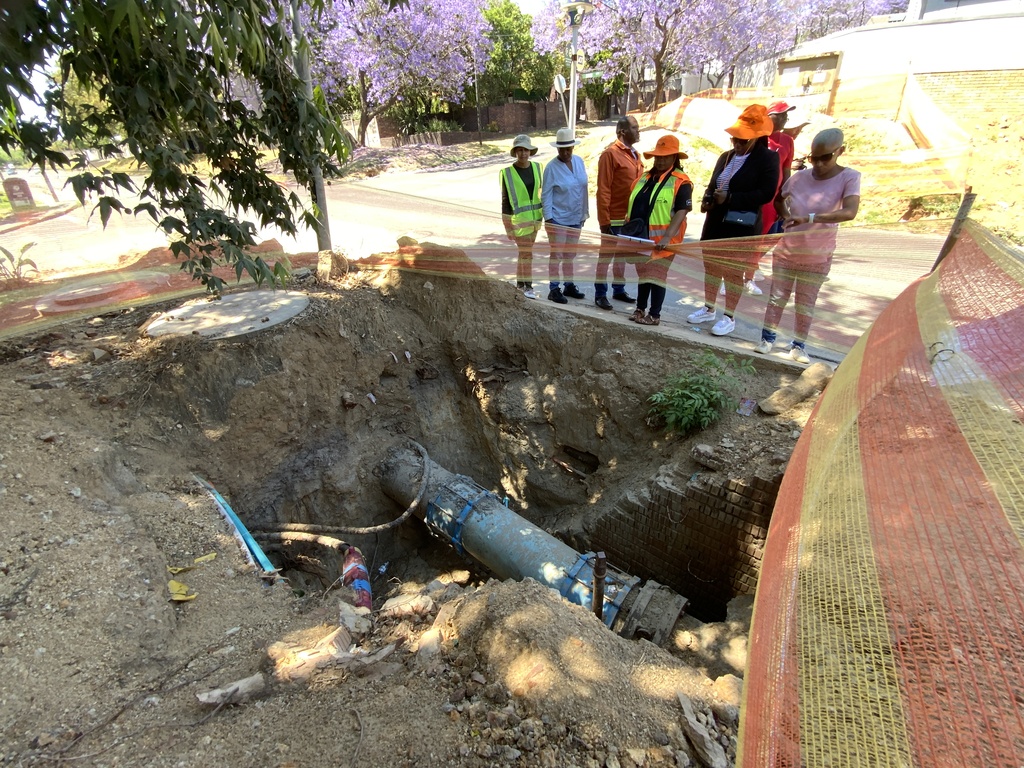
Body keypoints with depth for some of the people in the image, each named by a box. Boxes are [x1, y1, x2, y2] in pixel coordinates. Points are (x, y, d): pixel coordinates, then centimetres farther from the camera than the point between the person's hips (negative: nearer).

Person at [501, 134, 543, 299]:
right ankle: (528, 286, 11)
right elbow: (505, 200, -7)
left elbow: (540, 191, 12)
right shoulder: (507, 173, -9)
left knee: (525, 251, 14)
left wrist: (544, 214, 11)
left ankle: (520, 283, 27)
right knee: (526, 253, -3)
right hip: (519, 219, -5)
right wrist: (508, 227, -9)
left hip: (535, 217, 5)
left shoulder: (537, 168, 3)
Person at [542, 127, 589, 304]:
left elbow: (583, 189, 9)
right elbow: (546, 195, -10)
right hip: (557, 219, -5)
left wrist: (584, 213, 10)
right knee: (556, 254, 0)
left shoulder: (579, 162, 4)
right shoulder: (552, 167, -10)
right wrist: (548, 218, -15)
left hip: (575, 218, 5)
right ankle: (554, 290, 6)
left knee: (570, 255, 14)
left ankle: (569, 286, 25)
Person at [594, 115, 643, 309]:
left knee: (622, 254, 15)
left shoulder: (634, 154, 13)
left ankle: (619, 290, 25)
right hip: (614, 218, -7)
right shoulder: (610, 153, -11)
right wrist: (604, 220, -19)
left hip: (631, 217, 8)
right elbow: (603, 189, -16)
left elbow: (639, 184, 16)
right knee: (607, 255, 1)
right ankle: (600, 294, 9)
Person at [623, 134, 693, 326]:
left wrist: (667, 236, -26)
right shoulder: (644, 178, 12)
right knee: (643, 273, 15)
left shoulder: (681, 182, -9)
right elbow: (633, 205, 17)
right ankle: (640, 309, 27)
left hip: (661, 240, -6)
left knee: (656, 275, -2)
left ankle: (655, 315, 7)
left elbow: (682, 211, -17)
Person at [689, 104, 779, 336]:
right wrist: (707, 199, -5)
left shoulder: (768, 158, -9)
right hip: (716, 223, 7)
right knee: (711, 266, 14)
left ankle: (729, 317, 12)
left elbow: (766, 193, -18)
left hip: (742, 227, -7)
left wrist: (730, 198, -21)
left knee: (734, 272, 2)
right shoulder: (726, 157, 10)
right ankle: (709, 309, 28)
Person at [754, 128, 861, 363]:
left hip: (818, 257, -2)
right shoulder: (800, 176, -5)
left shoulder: (849, 177, -13)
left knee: (806, 303, 8)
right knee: (777, 296, 5)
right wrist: (787, 217, -1)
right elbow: (779, 199, 15)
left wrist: (809, 218, -39)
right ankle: (768, 337, 15)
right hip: (785, 250, 2)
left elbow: (850, 212, -30)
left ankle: (799, 346, 17)